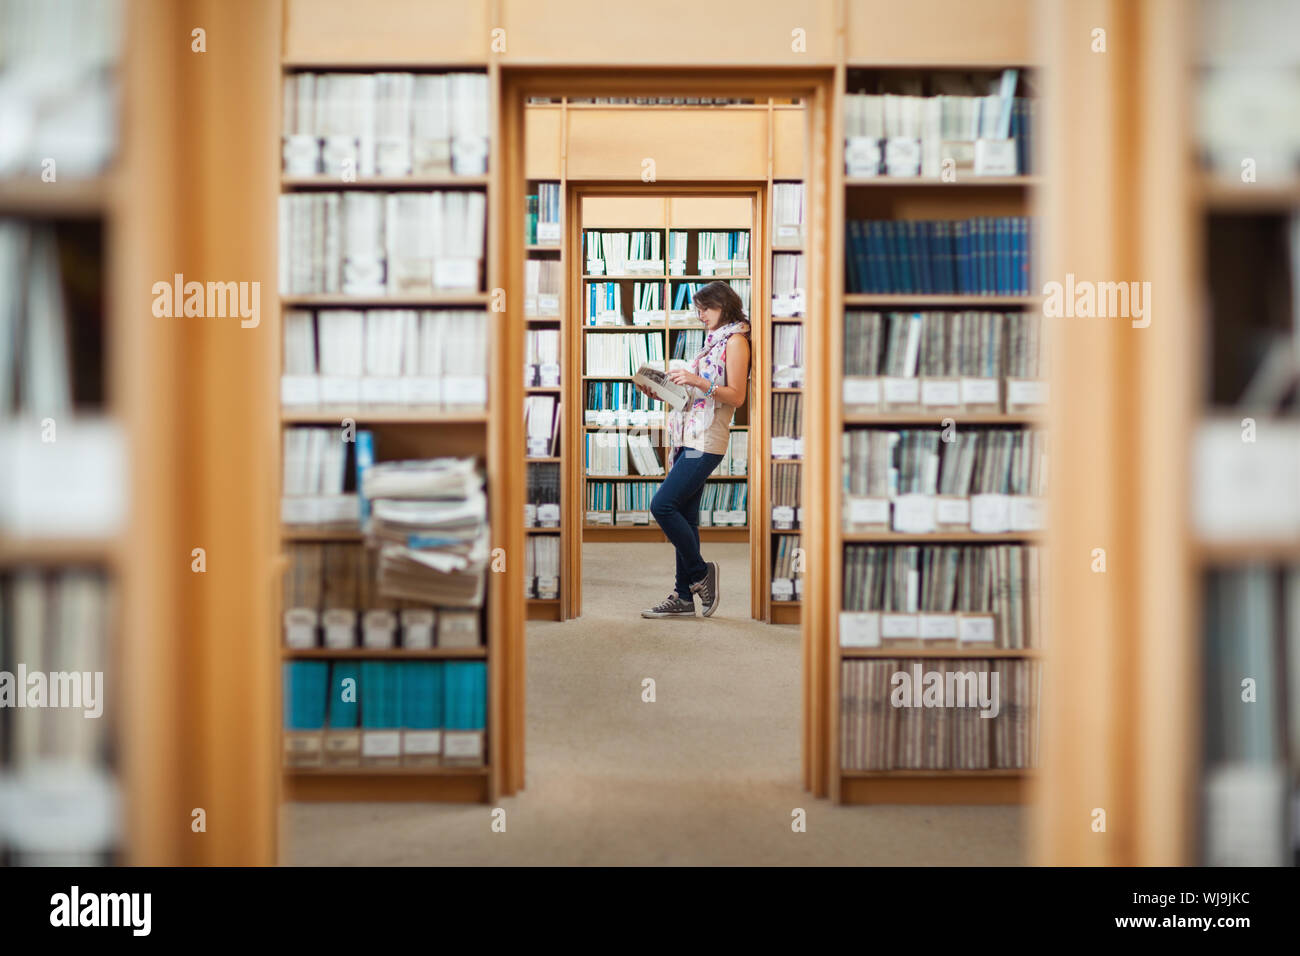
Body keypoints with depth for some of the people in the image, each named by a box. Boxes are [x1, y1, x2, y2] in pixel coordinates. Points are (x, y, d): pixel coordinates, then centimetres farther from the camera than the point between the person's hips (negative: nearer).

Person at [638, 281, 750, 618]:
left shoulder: (735, 340, -4)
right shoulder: (713, 341, 23)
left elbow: (736, 396, -12)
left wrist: (698, 382, -21)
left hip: (707, 441, -9)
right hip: (688, 438, 9)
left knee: (663, 505, -15)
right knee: (684, 516, 7)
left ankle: (699, 572, 2)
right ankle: (684, 597, 10)